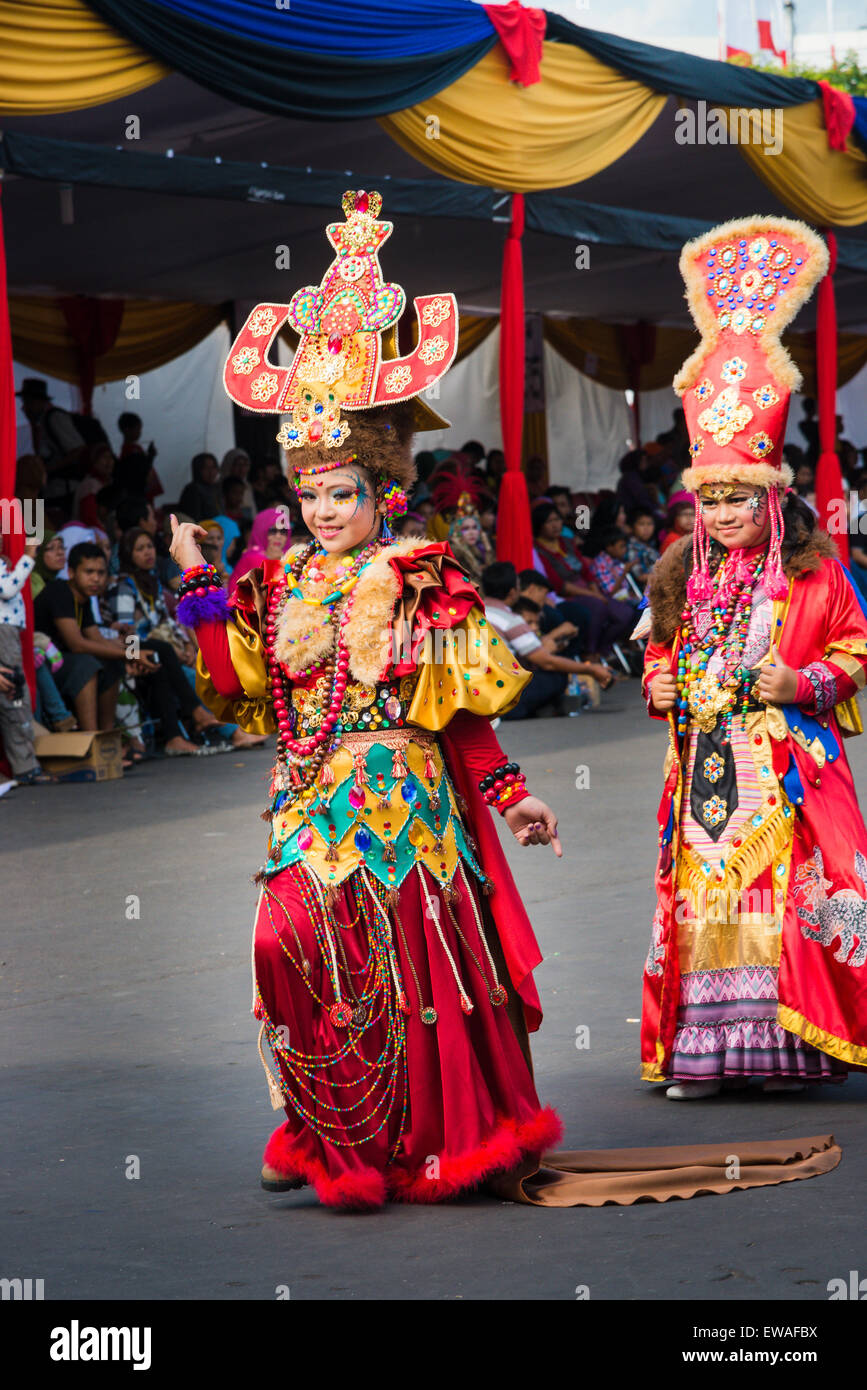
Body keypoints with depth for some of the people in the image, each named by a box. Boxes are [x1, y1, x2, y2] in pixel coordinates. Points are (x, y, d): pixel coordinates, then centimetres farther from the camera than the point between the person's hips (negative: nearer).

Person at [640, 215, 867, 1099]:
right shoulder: (684, 580, 12)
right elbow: (662, 654, 22)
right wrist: (660, 687, 2)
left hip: (787, 763, -4)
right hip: (705, 761, 4)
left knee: (786, 889, -8)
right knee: (704, 891, 1)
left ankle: (786, 1048, -4)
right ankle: (702, 1051, 4)